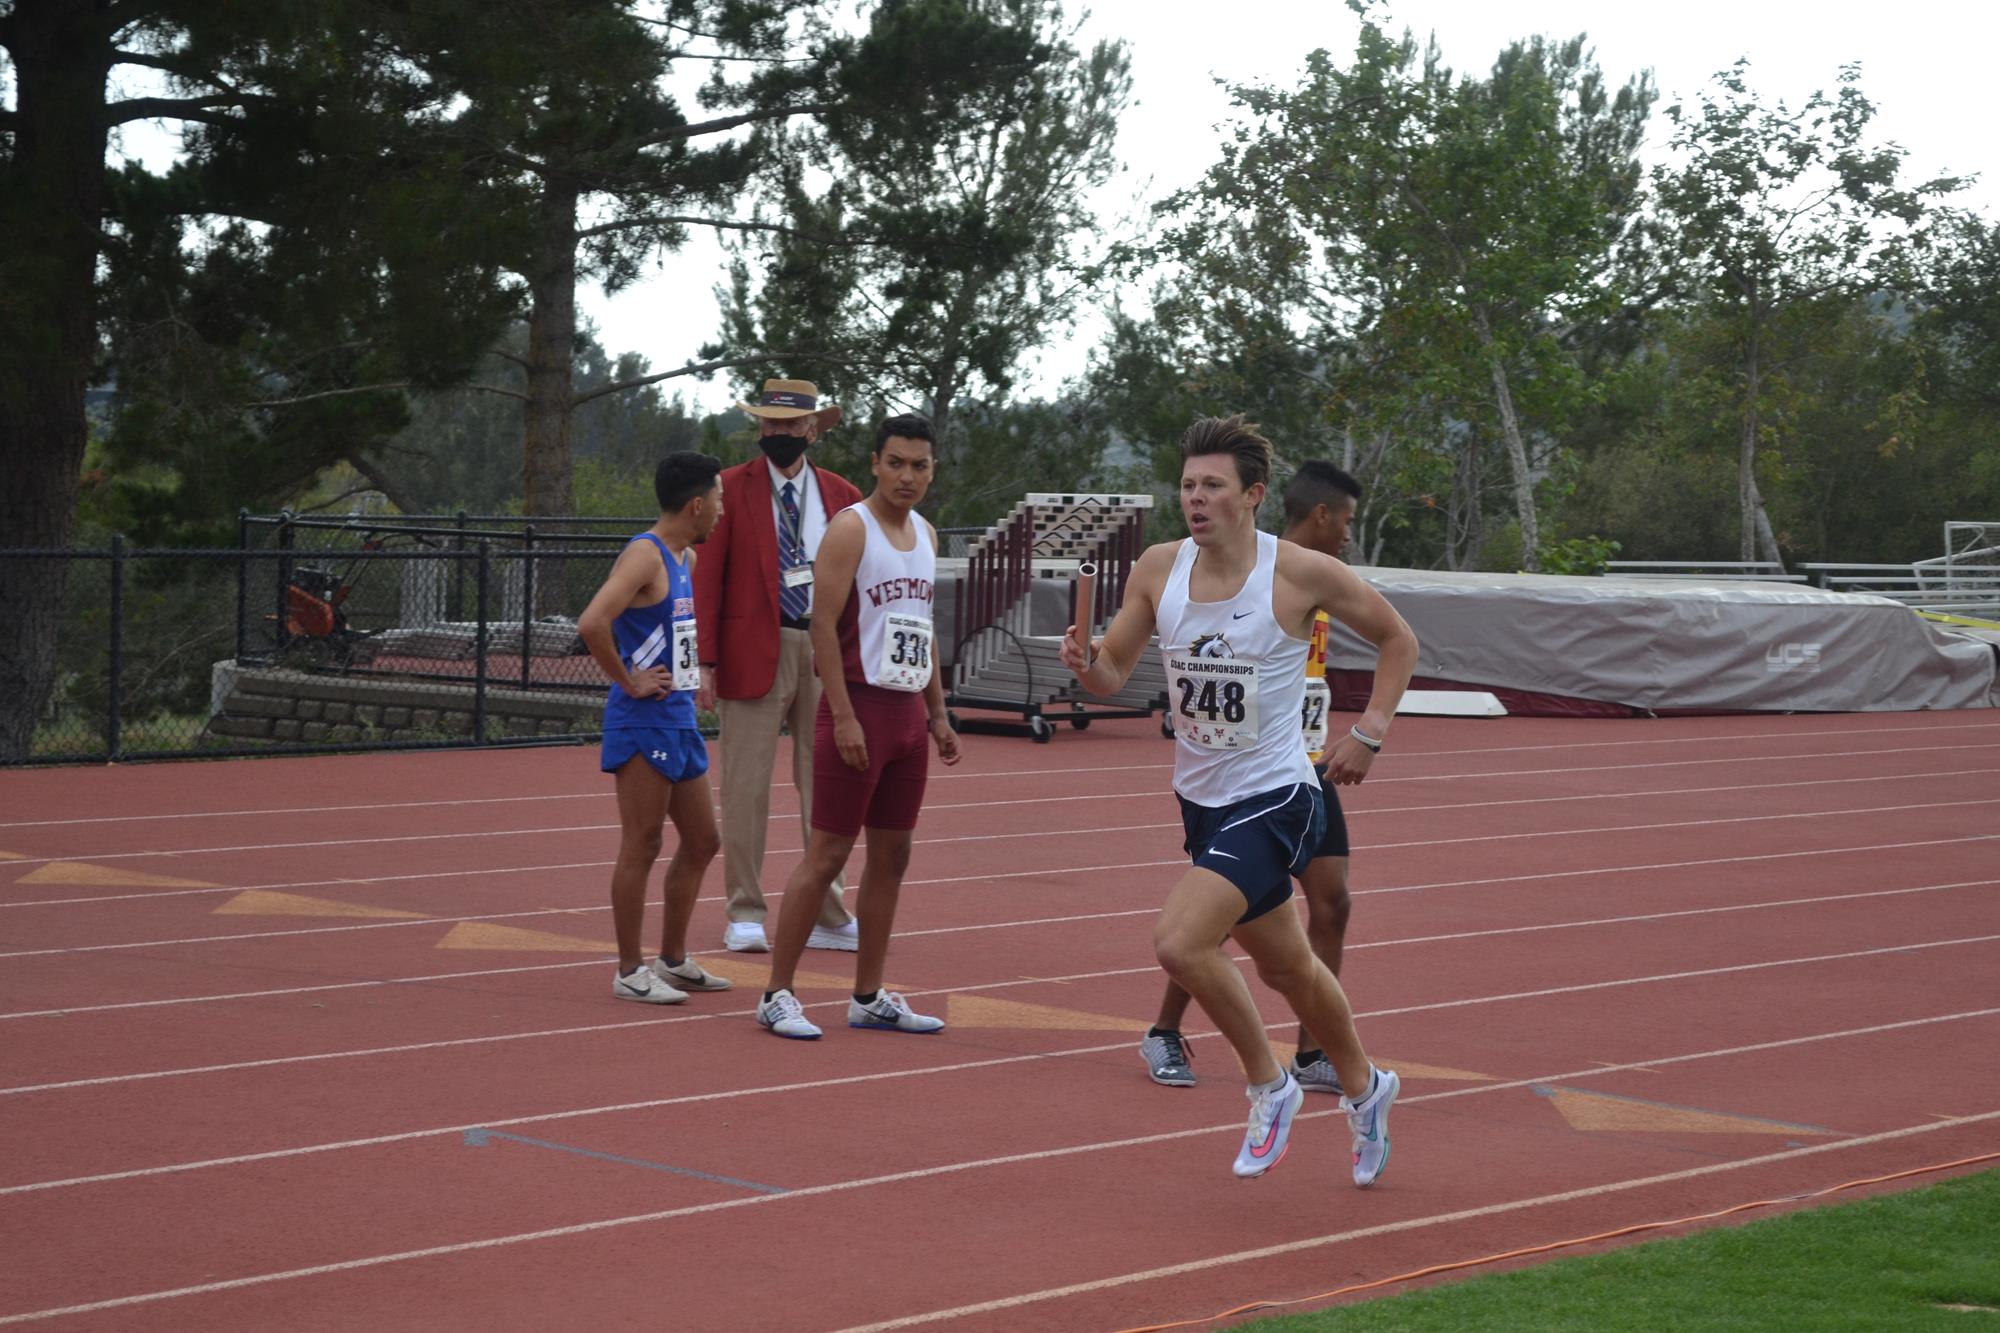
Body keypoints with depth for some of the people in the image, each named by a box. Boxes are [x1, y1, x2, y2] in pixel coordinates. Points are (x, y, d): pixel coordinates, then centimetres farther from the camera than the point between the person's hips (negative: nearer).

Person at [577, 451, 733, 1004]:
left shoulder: (685, 558, 14)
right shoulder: (644, 556, -15)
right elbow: (591, 624, -29)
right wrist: (628, 681, -19)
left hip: (679, 719, 10)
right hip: (643, 723, -10)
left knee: (701, 841, 14)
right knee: (641, 847, -4)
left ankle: (673, 959, 25)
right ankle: (629, 971, 3)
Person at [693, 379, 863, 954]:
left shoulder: (842, 496, 10)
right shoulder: (731, 490, 1)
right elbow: (706, 579, -3)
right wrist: (705, 662, -10)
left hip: (830, 652, 3)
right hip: (757, 650, -3)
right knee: (746, 784, -1)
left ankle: (828, 917, 16)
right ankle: (744, 915, 8)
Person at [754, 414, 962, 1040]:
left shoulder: (926, 534, 15)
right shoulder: (850, 529, -9)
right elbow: (824, 626, -15)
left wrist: (938, 713, 17)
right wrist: (843, 718, -20)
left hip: (909, 712, 8)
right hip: (859, 708, -8)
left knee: (891, 855, 9)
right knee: (826, 854, -6)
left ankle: (869, 997, 16)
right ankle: (777, 995, -1)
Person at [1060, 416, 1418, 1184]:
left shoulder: (1303, 573, -14)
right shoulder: (1158, 569, -3)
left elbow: (1398, 640, 1)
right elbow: (1114, 675, 4)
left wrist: (1369, 733, -6)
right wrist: (1087, 665, -19)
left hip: (1273, 798, -6)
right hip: (1200, 798, 6)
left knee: (1179, 941, -22)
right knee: (1284, 965, 20)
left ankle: (1268, 1086, 0)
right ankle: (1363, 1090, 44)